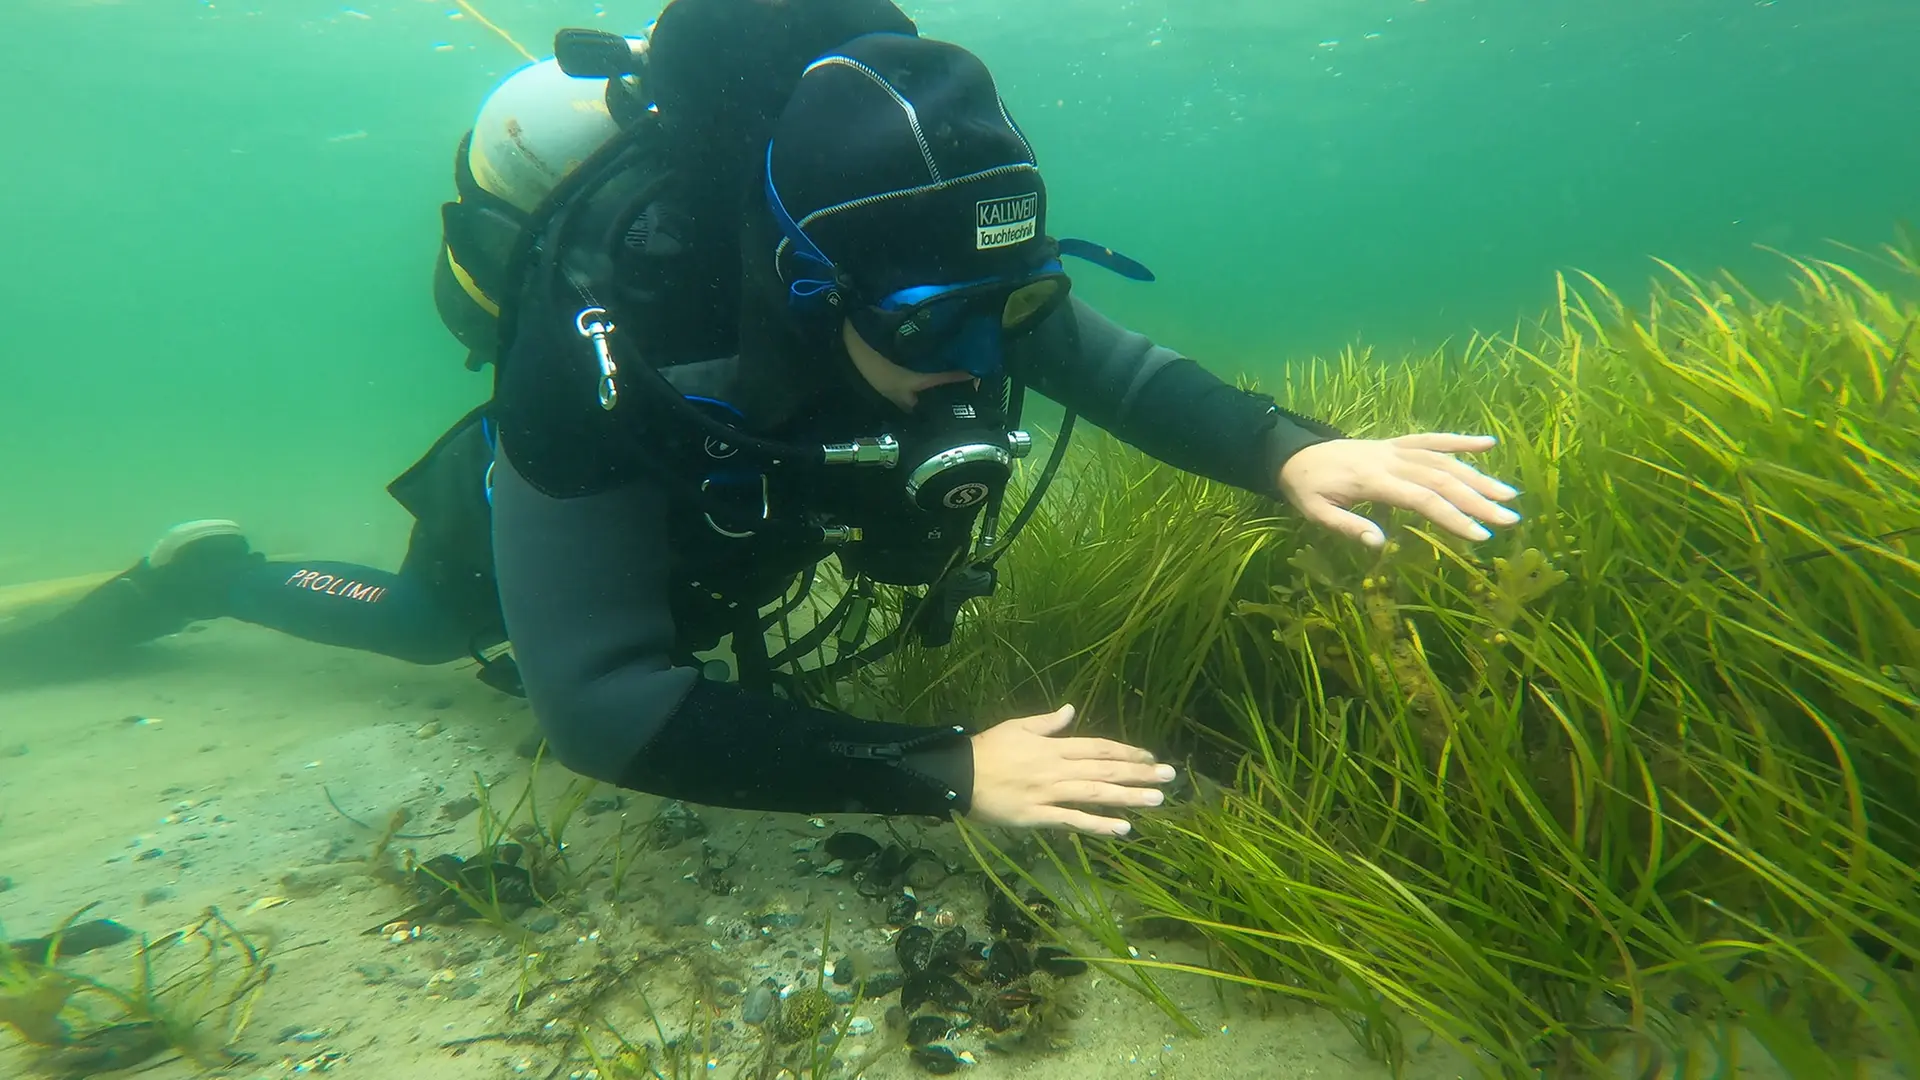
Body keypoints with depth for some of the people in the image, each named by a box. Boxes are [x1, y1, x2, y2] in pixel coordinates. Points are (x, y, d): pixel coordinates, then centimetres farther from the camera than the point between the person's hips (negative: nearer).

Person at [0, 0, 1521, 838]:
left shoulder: (931, 276, -33)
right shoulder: (607, 323, -48)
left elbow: (1109, 360, -22)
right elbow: (599, 704, -50)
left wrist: (1287, 451, -41)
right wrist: (944, 771, -55)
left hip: (704, 516, 5)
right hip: (533, 508, -4)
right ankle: (205, 572, 56)